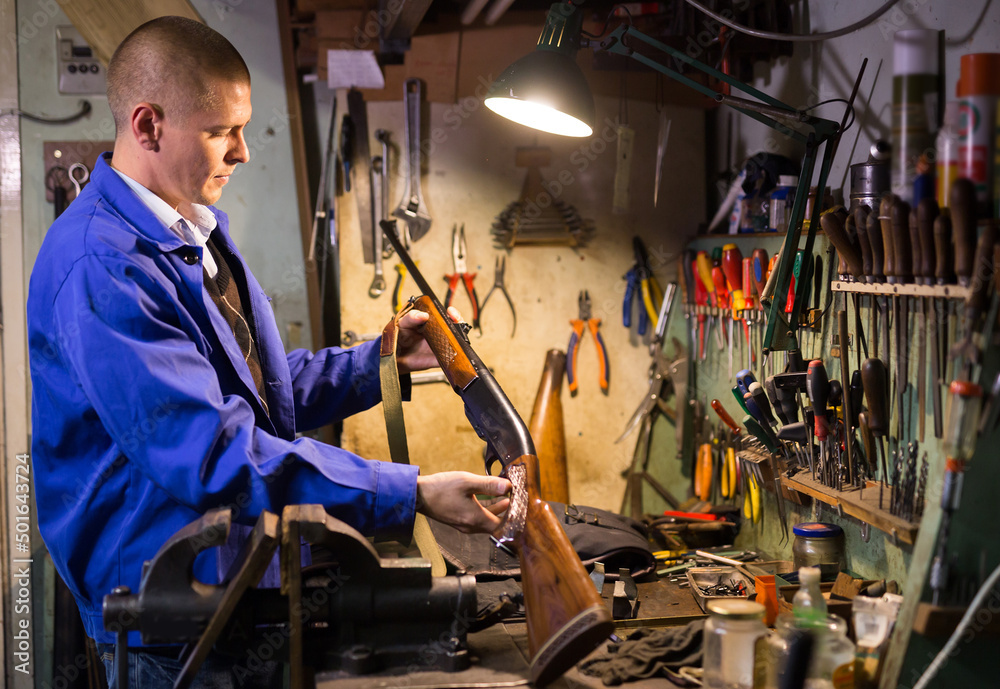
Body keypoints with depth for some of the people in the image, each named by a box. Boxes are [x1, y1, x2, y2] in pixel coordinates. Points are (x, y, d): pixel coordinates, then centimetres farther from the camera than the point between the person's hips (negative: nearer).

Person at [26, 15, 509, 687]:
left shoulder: (201, 229, 9)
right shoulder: (98, 269, -25)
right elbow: (212, 453, -31)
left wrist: (380, 360, 5)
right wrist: (413, 495, -33)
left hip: (250, 582, 9)